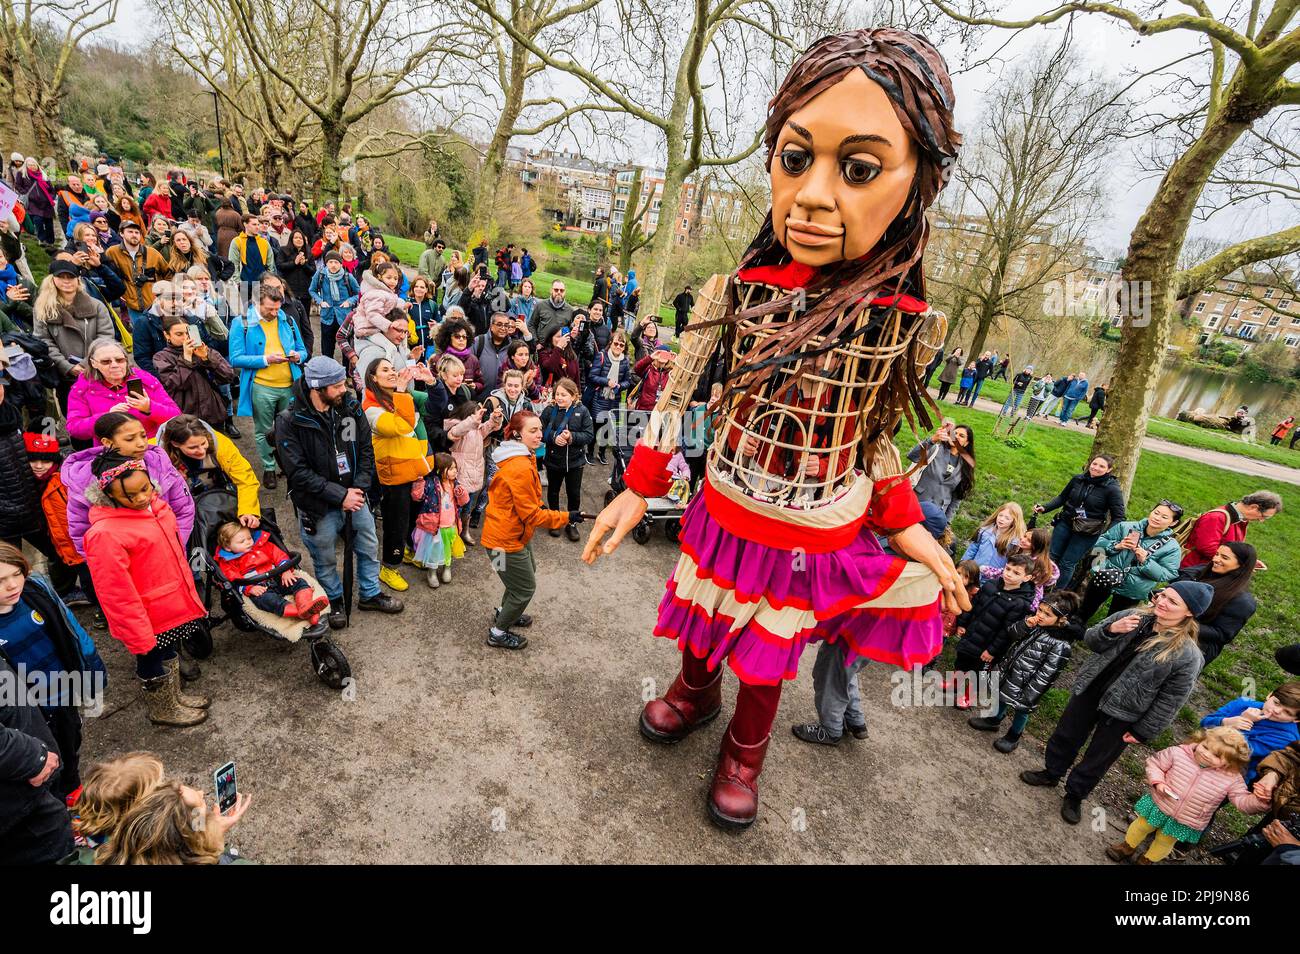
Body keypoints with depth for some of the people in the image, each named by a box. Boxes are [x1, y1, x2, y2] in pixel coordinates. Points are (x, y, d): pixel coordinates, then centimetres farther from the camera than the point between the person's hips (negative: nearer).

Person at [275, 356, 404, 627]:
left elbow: (366, 449, -1)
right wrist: (340, 495, -22)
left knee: (369, 547, 18)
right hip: (318, 505, -4)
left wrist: (359, 488, -13)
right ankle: (334, 599, 41)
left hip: (354, 496, 4)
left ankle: (370, 594, 40)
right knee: (325, 558, 15)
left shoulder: (350, 407, -7)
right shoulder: (289, 421, -18)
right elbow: (298, 472, -19)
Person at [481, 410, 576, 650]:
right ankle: (498, 633, 26)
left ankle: (504, 612, 49)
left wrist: (538, 505, 10)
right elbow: (531, 515, -25)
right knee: (526, 588, 6)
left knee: (528, 570, 29)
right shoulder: (521, 468, -30)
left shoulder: (517, 457, 3)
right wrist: (565, 517, -20)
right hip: (506, 539, -10)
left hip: (512, 530, 10)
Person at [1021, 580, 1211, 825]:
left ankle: (1075, 794, 40)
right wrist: (1111, 629, -25)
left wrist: (1143, 732, -8)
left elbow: (1171, 700, -13)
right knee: (1065, 736, 21)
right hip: (1089, 693, 4)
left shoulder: (1188, 655, -19)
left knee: (1097, 760, 15)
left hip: (1121, 715, -4)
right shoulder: (1132, 616, -8)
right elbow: (1090, 639, -3)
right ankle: (1052, 773, 46)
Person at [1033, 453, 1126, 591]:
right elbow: (1062, 497, 11)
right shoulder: (1078, 479, -3)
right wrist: (1044, 508, -1)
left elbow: (1118, 517, -10)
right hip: (1065, 524, 4)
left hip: (1087, 533, -4)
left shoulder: (1112, 489, -13)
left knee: (1067, 564, 1)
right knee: (1053, 556, 9)